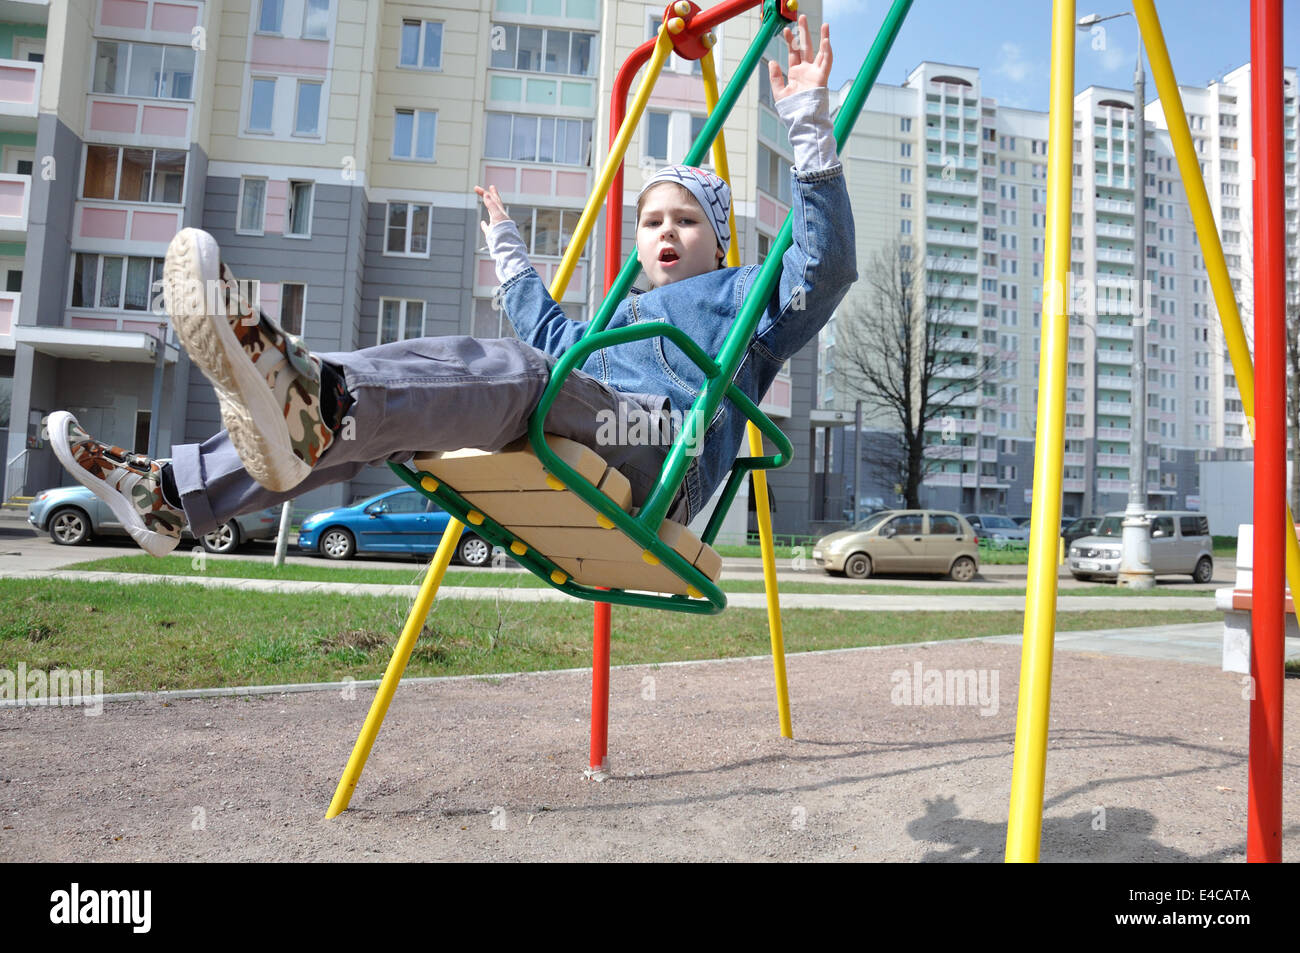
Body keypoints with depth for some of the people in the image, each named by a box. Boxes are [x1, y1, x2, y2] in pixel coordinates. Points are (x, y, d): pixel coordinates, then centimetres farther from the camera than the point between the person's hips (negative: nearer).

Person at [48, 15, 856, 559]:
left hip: (664, 465, -6)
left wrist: (811, 125, -4)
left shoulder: (744, 298, 20)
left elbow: (826, 267, 2)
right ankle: (172, 494, -18)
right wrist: (506, 243, 60)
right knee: (392, 410, -9)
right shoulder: (614, 325, 37)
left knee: (521, 373, -35)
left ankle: (320, 400, -61)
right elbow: (544, 327, 51)